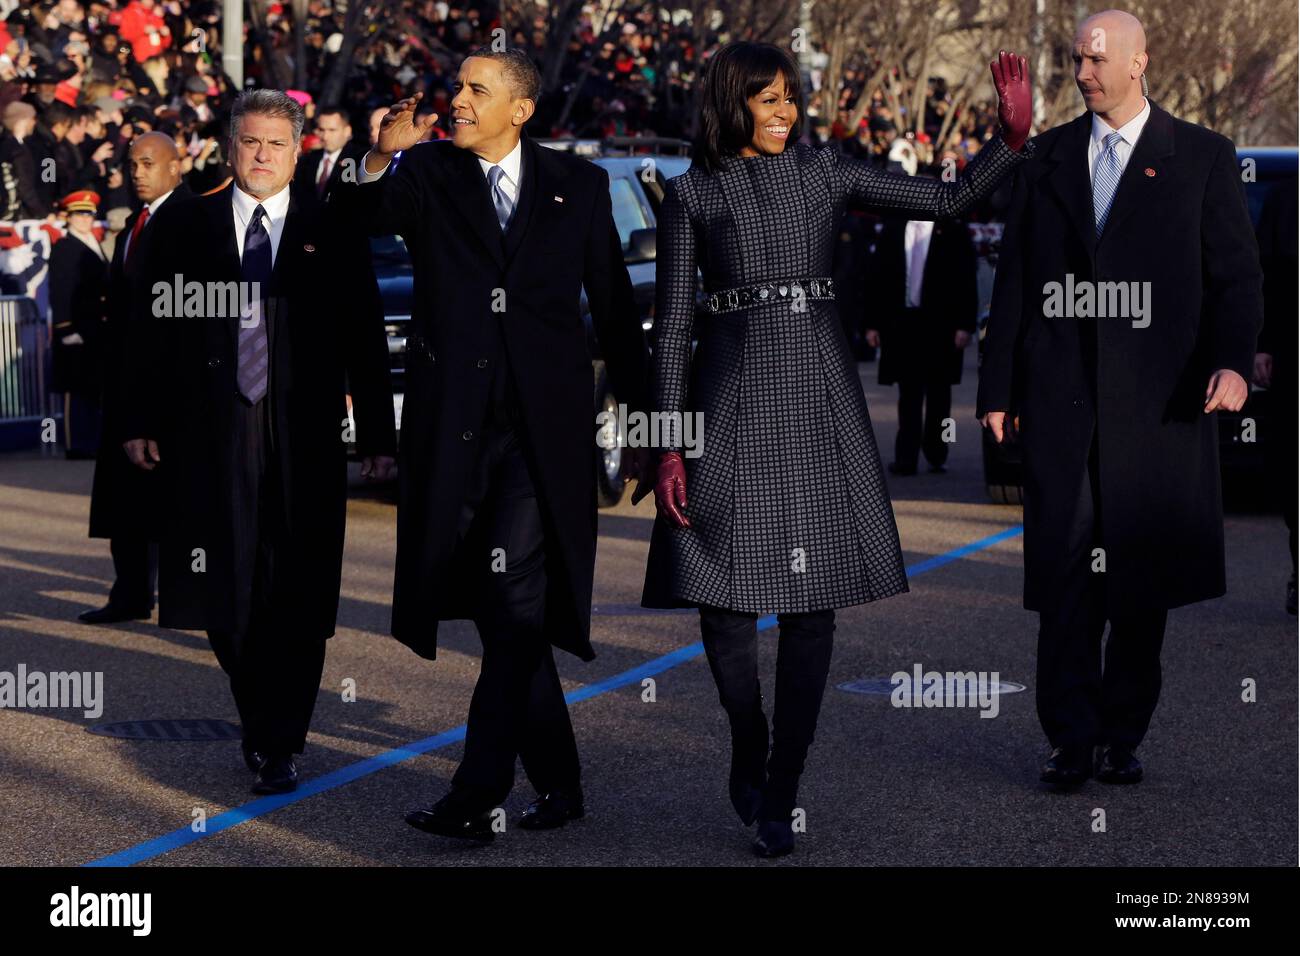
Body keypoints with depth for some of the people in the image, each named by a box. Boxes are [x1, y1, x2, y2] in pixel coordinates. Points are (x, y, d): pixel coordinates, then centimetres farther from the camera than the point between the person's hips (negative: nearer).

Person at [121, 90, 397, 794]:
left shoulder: (332, 237, 7)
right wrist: (140, 421, 1)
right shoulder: (181, 225, 9)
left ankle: (280, 745, 5)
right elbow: (151, 327, 8)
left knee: (296, 597, -2)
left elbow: (365, 341, 7)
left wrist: (377, 436, 3)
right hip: (210, 438, 1)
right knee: (224, 589, 4)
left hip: (305, 441, -1)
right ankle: (262, 718, 25)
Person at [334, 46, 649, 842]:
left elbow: (614, 303, 12)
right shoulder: (428, 174, 7)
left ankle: (479, 794, -14)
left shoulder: (578, 184, 7)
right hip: (457, 420, 2)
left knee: (514, 596, -13)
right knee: (508, 609, 9)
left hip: (545, 424, -2)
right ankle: (558, 783, 21)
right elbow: (369, 216, -12)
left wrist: (642, 412, 13)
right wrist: (382, 160, -33)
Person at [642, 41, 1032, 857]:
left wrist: (1014, 136, -9)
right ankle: (747, 744, 23)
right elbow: (672, 326, 1)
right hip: (733, 400, -2)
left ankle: (780, 795, 9)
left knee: (814, 605, -1)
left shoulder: (825, 172, 8)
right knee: (724, 598, -6)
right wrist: (670, 446, -6)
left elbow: (947, 200, 7)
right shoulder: (692, 193, 2)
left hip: (820, 395, 2)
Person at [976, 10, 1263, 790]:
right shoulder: (1049, 156, 12)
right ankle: (1072, 739, 2)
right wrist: (999, 387, 8)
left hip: (1158, 397, -2)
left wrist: (1233, 360, -17)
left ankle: (1124, 737, 14)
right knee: (1064, 571, -3)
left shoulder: (1202, 157, 4)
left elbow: (1235, 271, -1)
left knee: (1144, 573, 4)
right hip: (1062, 396, 2)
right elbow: (1016, 277, 12)